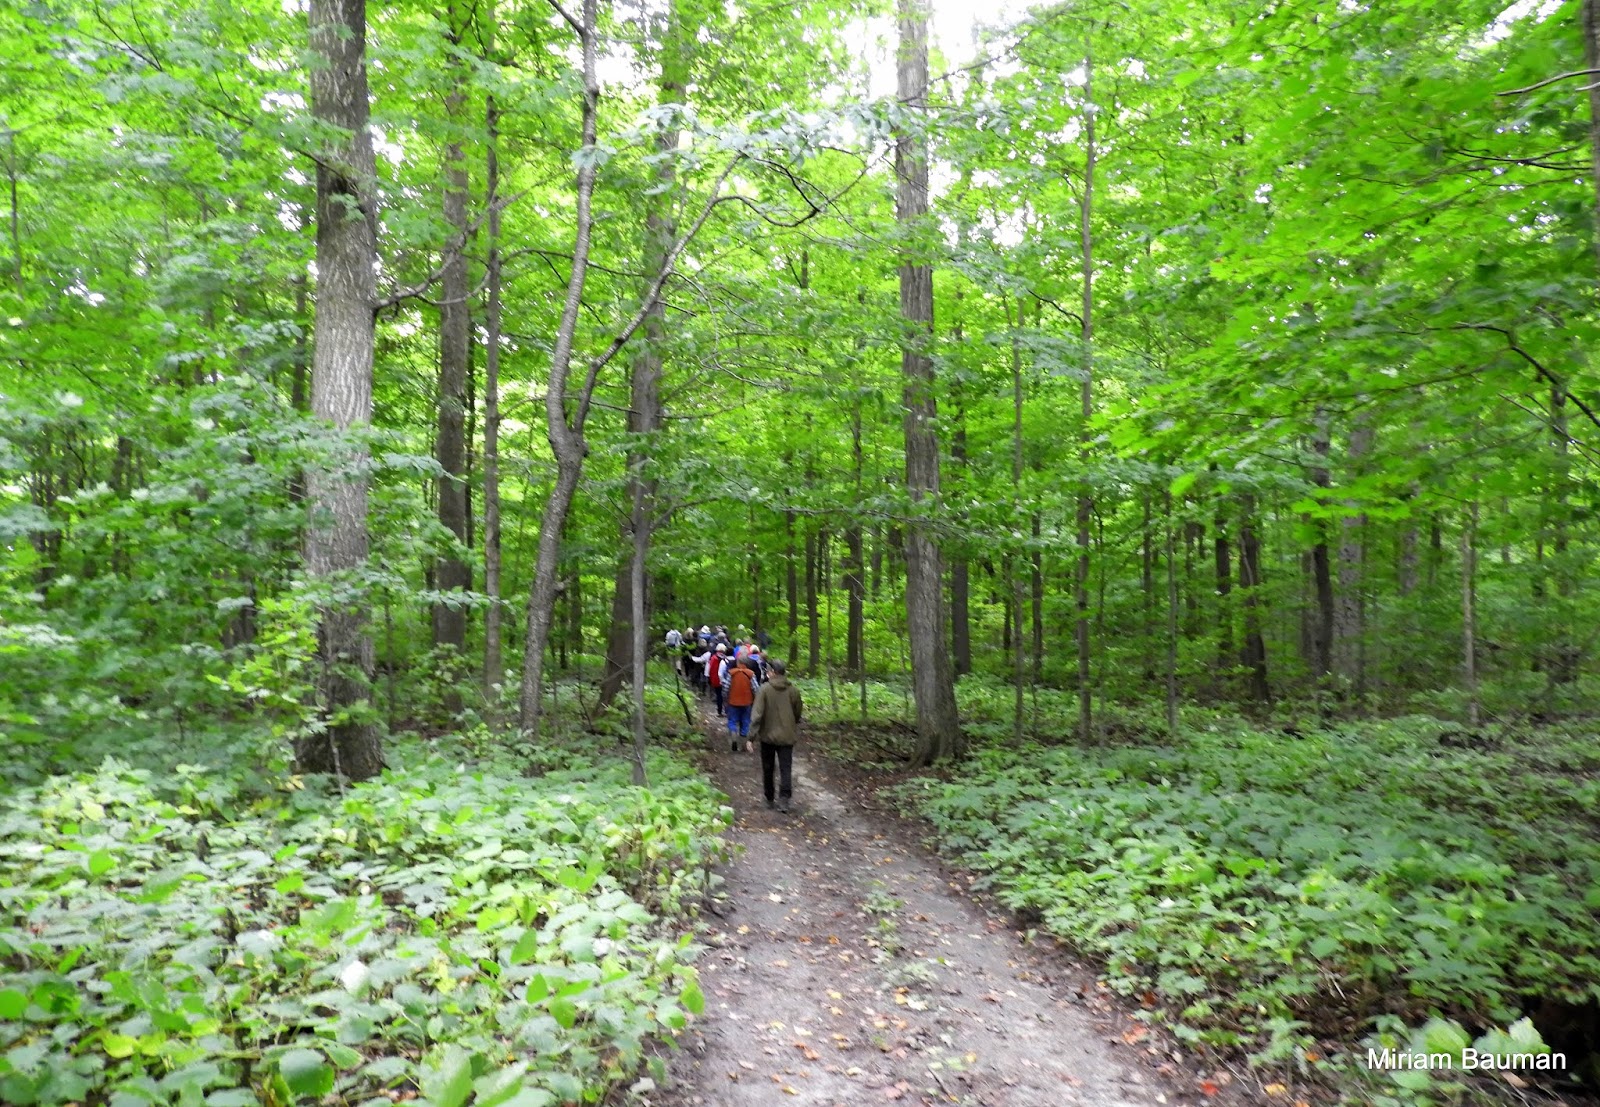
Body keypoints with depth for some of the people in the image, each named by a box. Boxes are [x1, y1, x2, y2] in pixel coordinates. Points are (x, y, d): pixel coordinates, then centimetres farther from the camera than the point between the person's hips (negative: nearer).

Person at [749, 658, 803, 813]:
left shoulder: (765, 689, -11)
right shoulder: (793, 690, -2)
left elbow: (757, 714, -14)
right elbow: (797, 714, 9)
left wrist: (752, 735, -11)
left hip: (768, 736, -1)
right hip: (787, 736, 1)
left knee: (768, 769, 14)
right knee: (786, 768, 3)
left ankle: (769, 799, 24)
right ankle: (784, 799, -10)